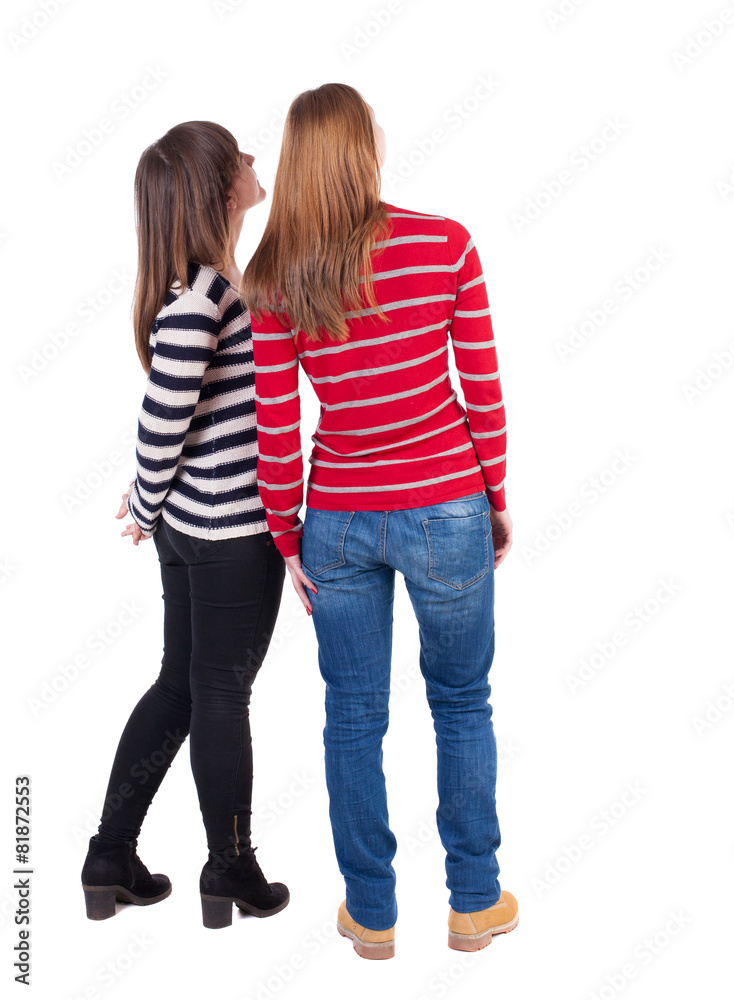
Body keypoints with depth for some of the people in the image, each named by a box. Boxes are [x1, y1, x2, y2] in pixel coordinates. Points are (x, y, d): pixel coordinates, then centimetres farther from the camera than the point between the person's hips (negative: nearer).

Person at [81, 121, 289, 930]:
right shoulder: (200, 295, -21)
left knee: (181, 686, 18)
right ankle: (233, 874, 27)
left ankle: (111, 860, 29)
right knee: (222, 695, 7)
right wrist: (147, 506, -6)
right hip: (233, 529, -8)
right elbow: (163, 416, -21)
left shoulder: (213, 280, 8)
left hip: (190, 522, 8)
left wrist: (153, 501, 12)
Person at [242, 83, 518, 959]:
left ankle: (371, 916, 28)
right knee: (461, 703, 17)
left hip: (337, 519, 1)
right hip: (446, 510, -1)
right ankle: (473, 902, 30)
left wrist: (288, 537, 8)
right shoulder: (446, 244, -10)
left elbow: (276, 432, -4)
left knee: (353, 716, 14)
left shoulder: (274, 281, -6)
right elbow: (483, 391, -5)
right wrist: (499, 498, 8)